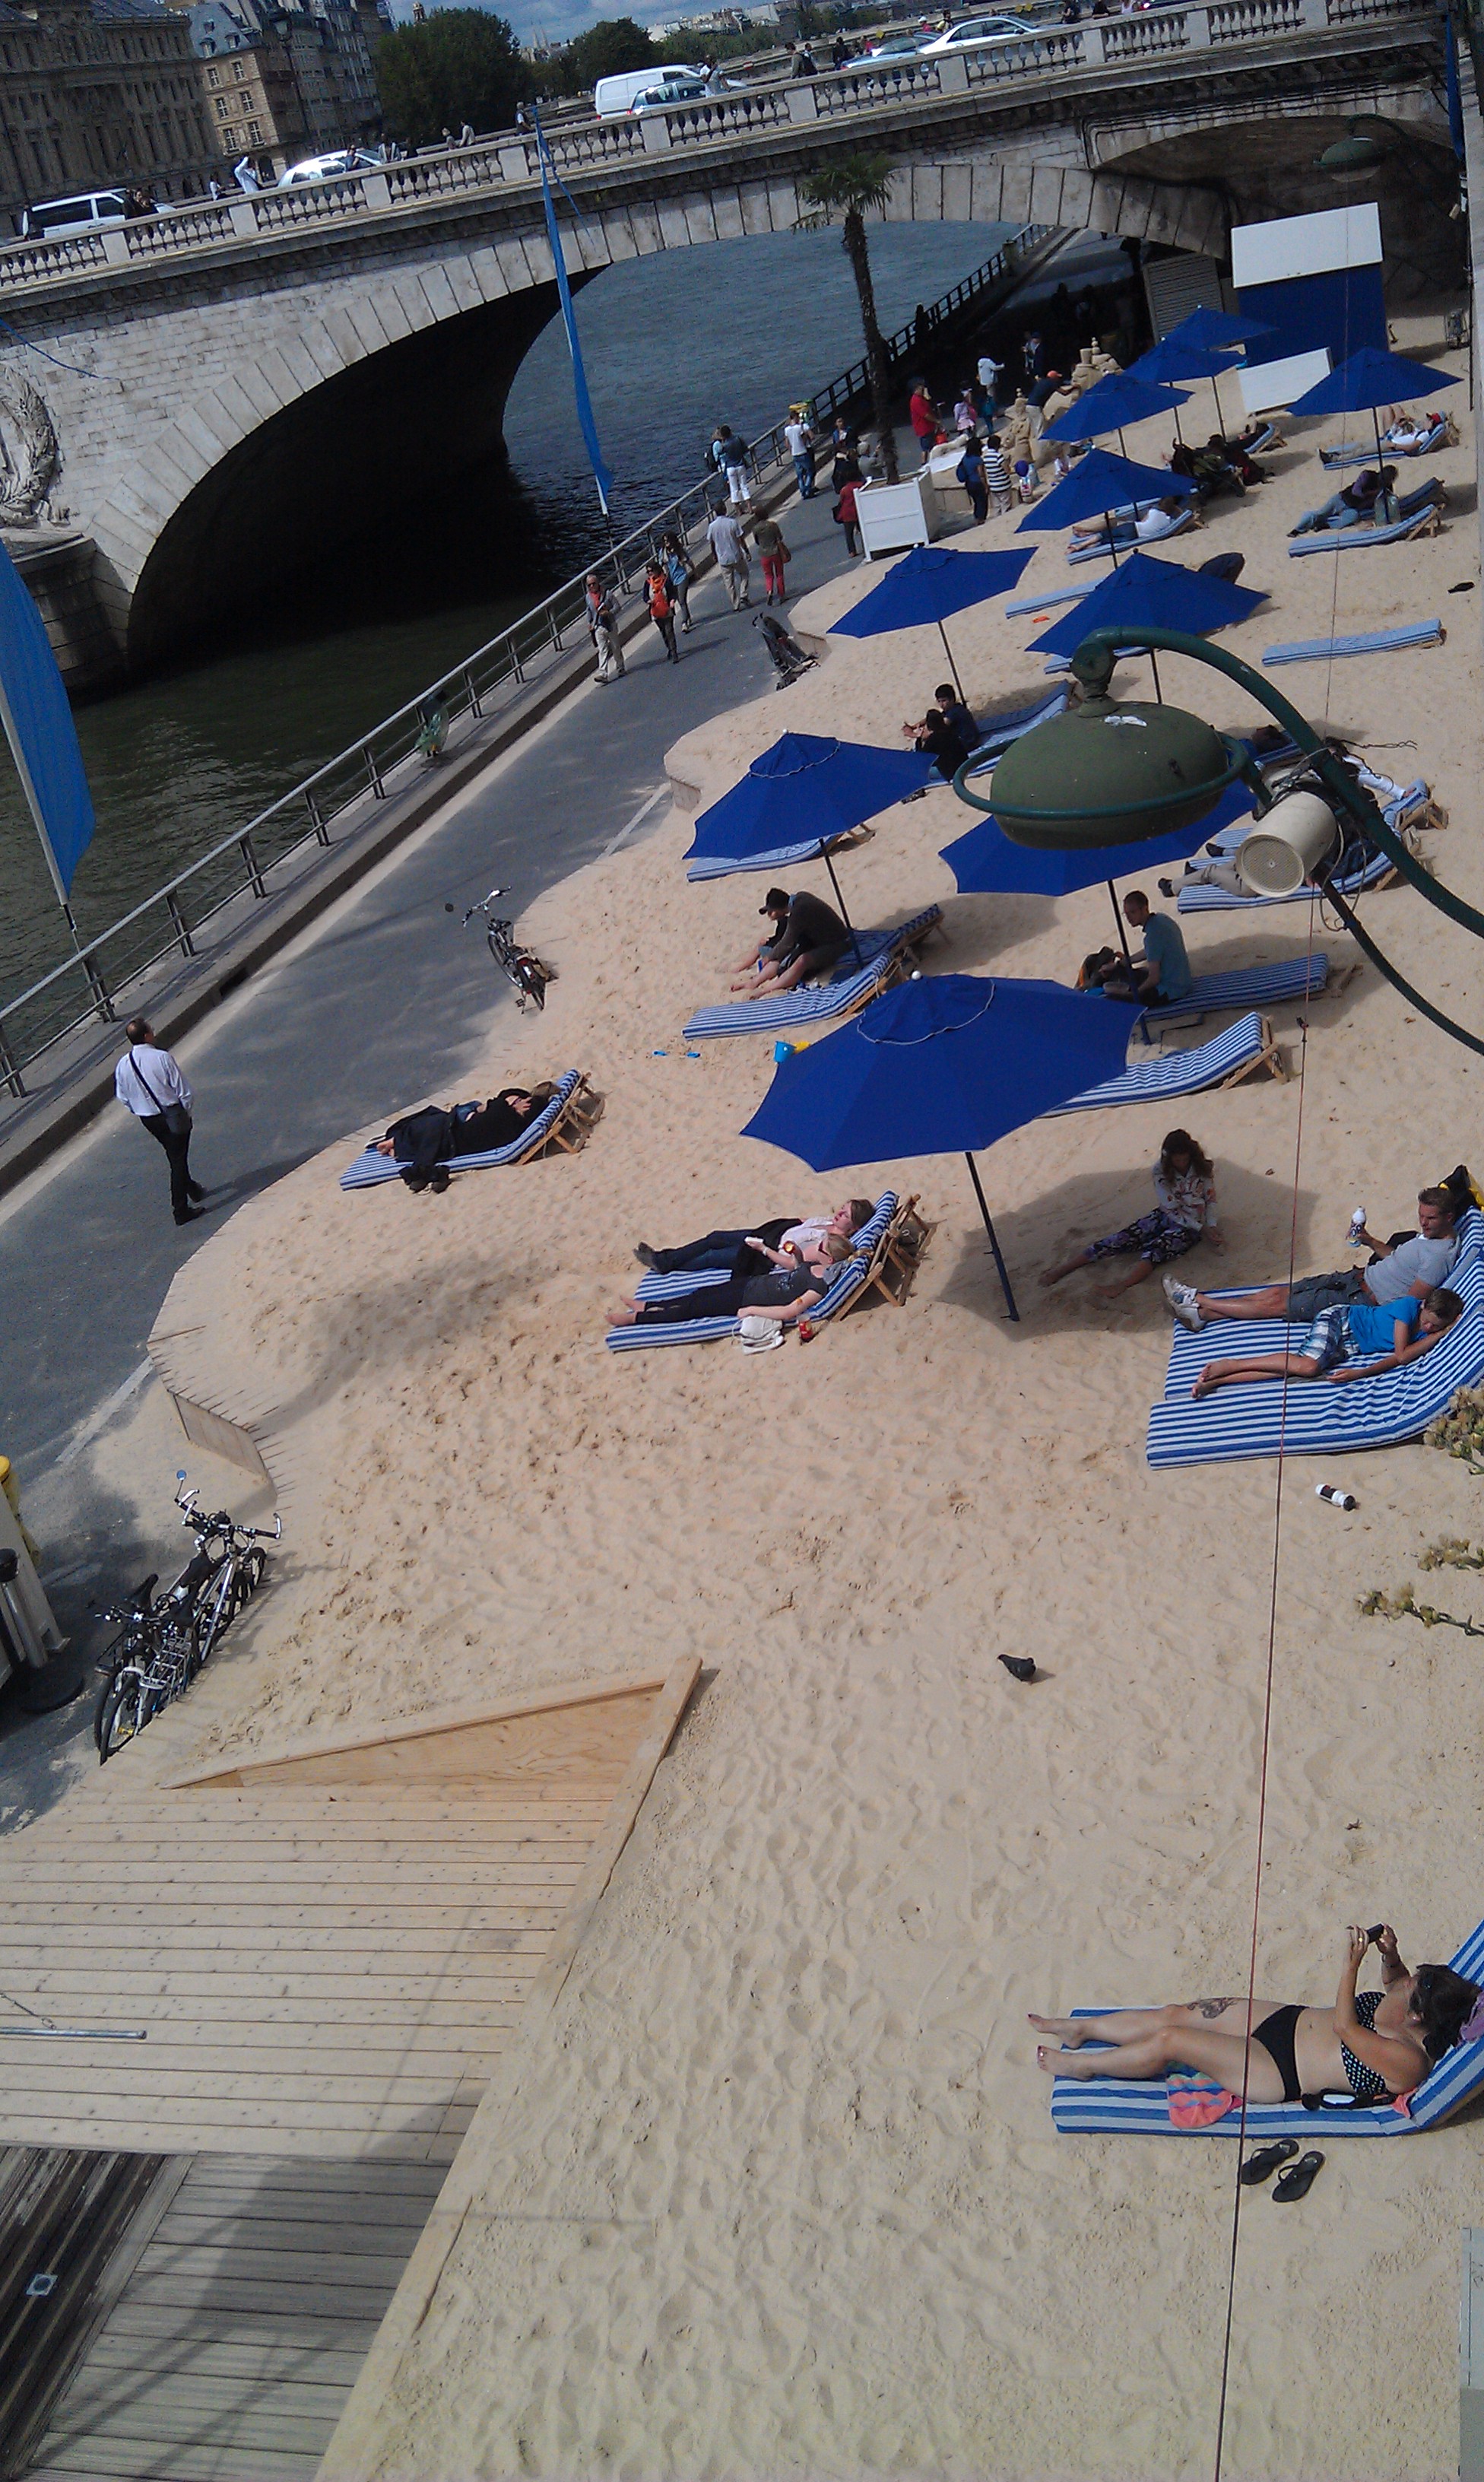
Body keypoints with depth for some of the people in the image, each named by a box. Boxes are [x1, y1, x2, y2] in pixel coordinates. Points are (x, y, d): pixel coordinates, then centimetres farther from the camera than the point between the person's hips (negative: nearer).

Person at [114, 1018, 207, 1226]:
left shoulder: (123, 1065, -7)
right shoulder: (163, 1058, -21)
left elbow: (123, 1097, 4)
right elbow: (183, 1091, -16)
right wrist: (186, 1108, 2)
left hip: (147, 1119, 5)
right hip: (173, 1115, -5)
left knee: (175, 1156, 26)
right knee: (178, 1159, 3)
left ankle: (190, 1187, 46)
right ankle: (181, 1209, 5)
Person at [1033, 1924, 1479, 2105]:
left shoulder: (1407, 2061, -28)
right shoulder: (1410, 2013, -4)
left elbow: (1344, 2026, -29)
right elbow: (1396, 1980, 17)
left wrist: (1352, 1963, -37)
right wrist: (1390, 1956, -7)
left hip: (1278, 2074, -8)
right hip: (1289, 2021, 9)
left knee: (1167, 2040, -9)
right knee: (1173, 2014, 6)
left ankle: (1079, 2064, 15)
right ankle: (1080, 2027, 26)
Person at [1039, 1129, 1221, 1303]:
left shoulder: (1202, 1169, -9)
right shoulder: (1161, 1171, -9)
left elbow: (1211, 1200, 1)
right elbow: (1171, 1209, -11)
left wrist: (1212, 1226, -17)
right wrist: (1203, 1229, -16)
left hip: (1190, 1226, -3)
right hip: (1165, 1217, 3)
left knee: (1156, 1250, -34)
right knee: (1123, 1239, -19)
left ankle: (1119, 1287, -65)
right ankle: (1062, 1269, -28)